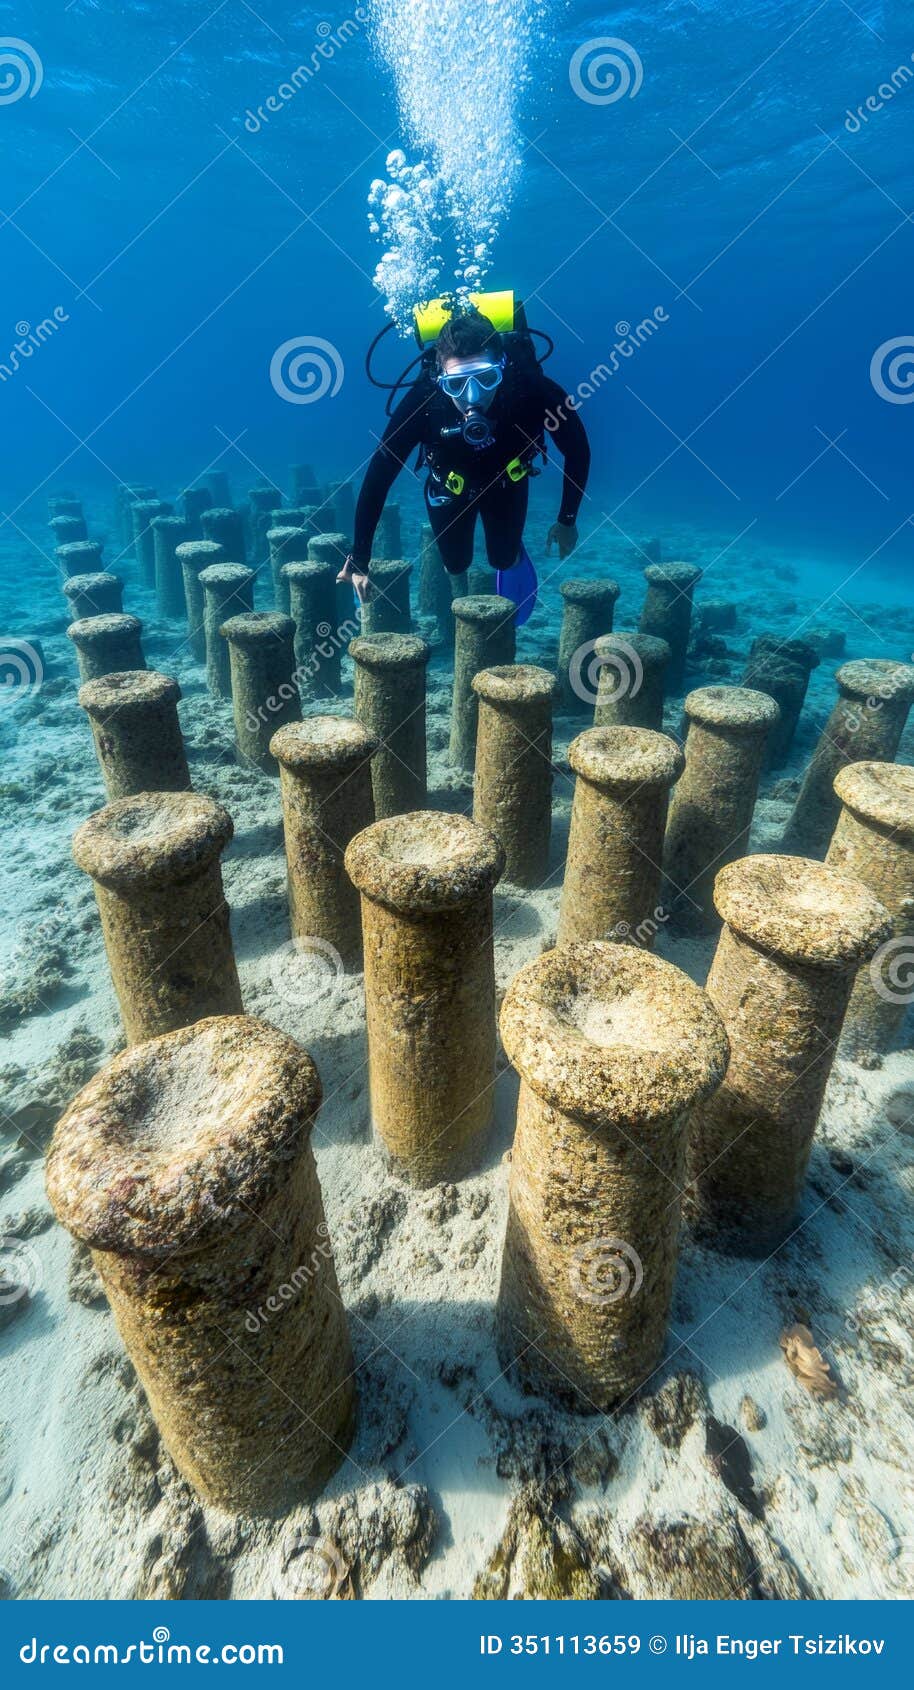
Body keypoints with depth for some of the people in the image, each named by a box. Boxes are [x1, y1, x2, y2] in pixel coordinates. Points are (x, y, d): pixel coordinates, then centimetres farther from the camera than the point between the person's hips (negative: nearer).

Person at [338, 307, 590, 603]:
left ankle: (513, 546, 43)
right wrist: (360, 560, -37)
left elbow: (577, 449, -22)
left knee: (503, 560, 6)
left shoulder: (531, 388, -39)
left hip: (506, 481, 1)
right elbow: (378, 476, -35)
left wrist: (567, 521, -16)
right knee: (456, 564, 8)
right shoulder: (424, 399, -40)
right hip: (450, 485, 0)